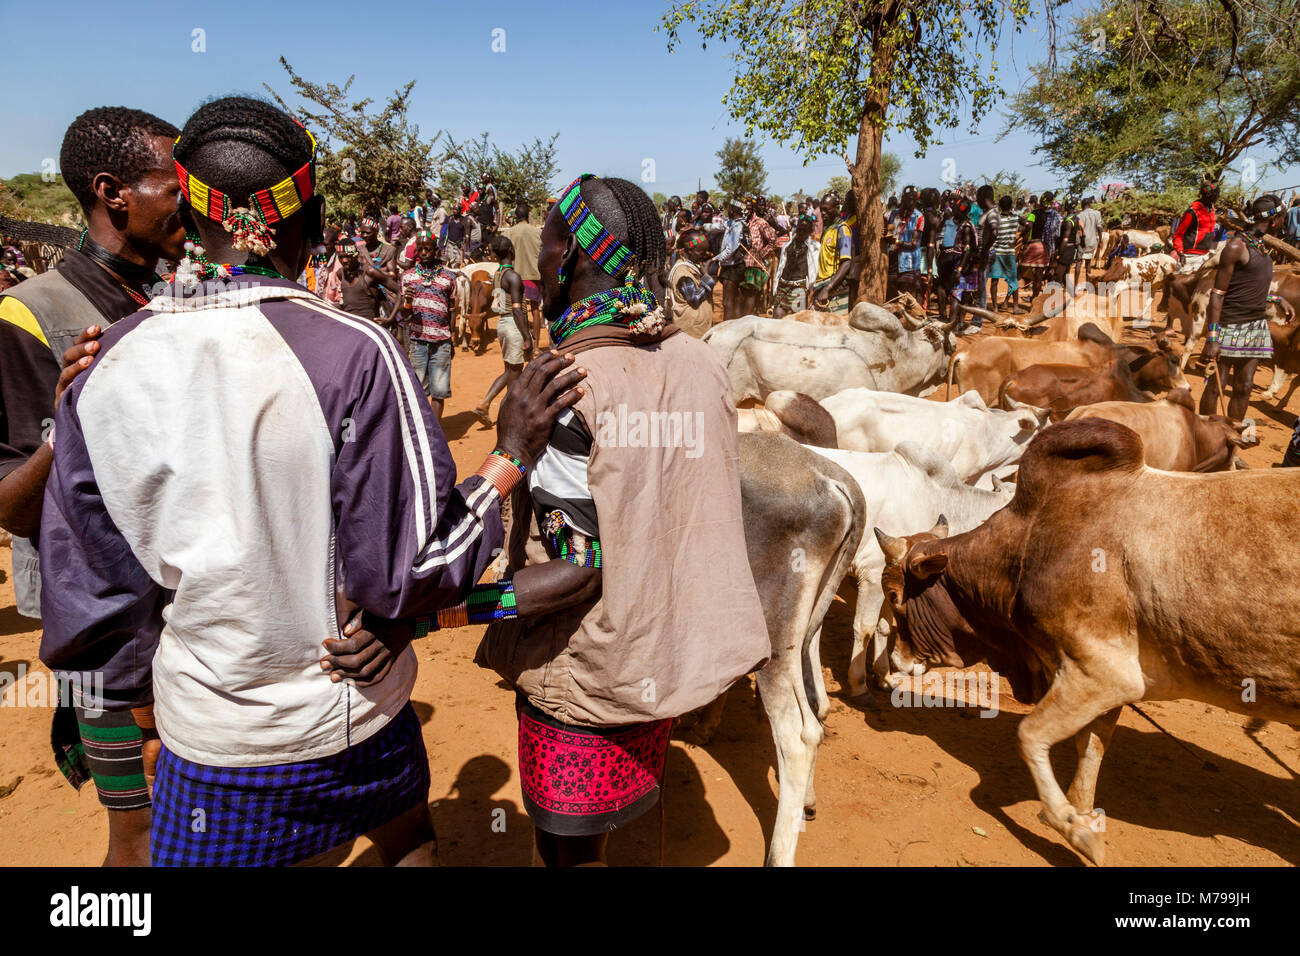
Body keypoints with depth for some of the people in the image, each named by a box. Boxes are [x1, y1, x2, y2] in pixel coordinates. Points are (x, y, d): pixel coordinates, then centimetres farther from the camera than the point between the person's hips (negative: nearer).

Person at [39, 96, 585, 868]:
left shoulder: (104, 369, -10)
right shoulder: (351, 354, -21)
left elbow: (84, 583, 0)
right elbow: (414, 569, -20)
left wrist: (136, 691, 17)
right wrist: (512, 456, -10)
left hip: (206, 742, 2)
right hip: (351, 717, -1)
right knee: (409, 842, 27)